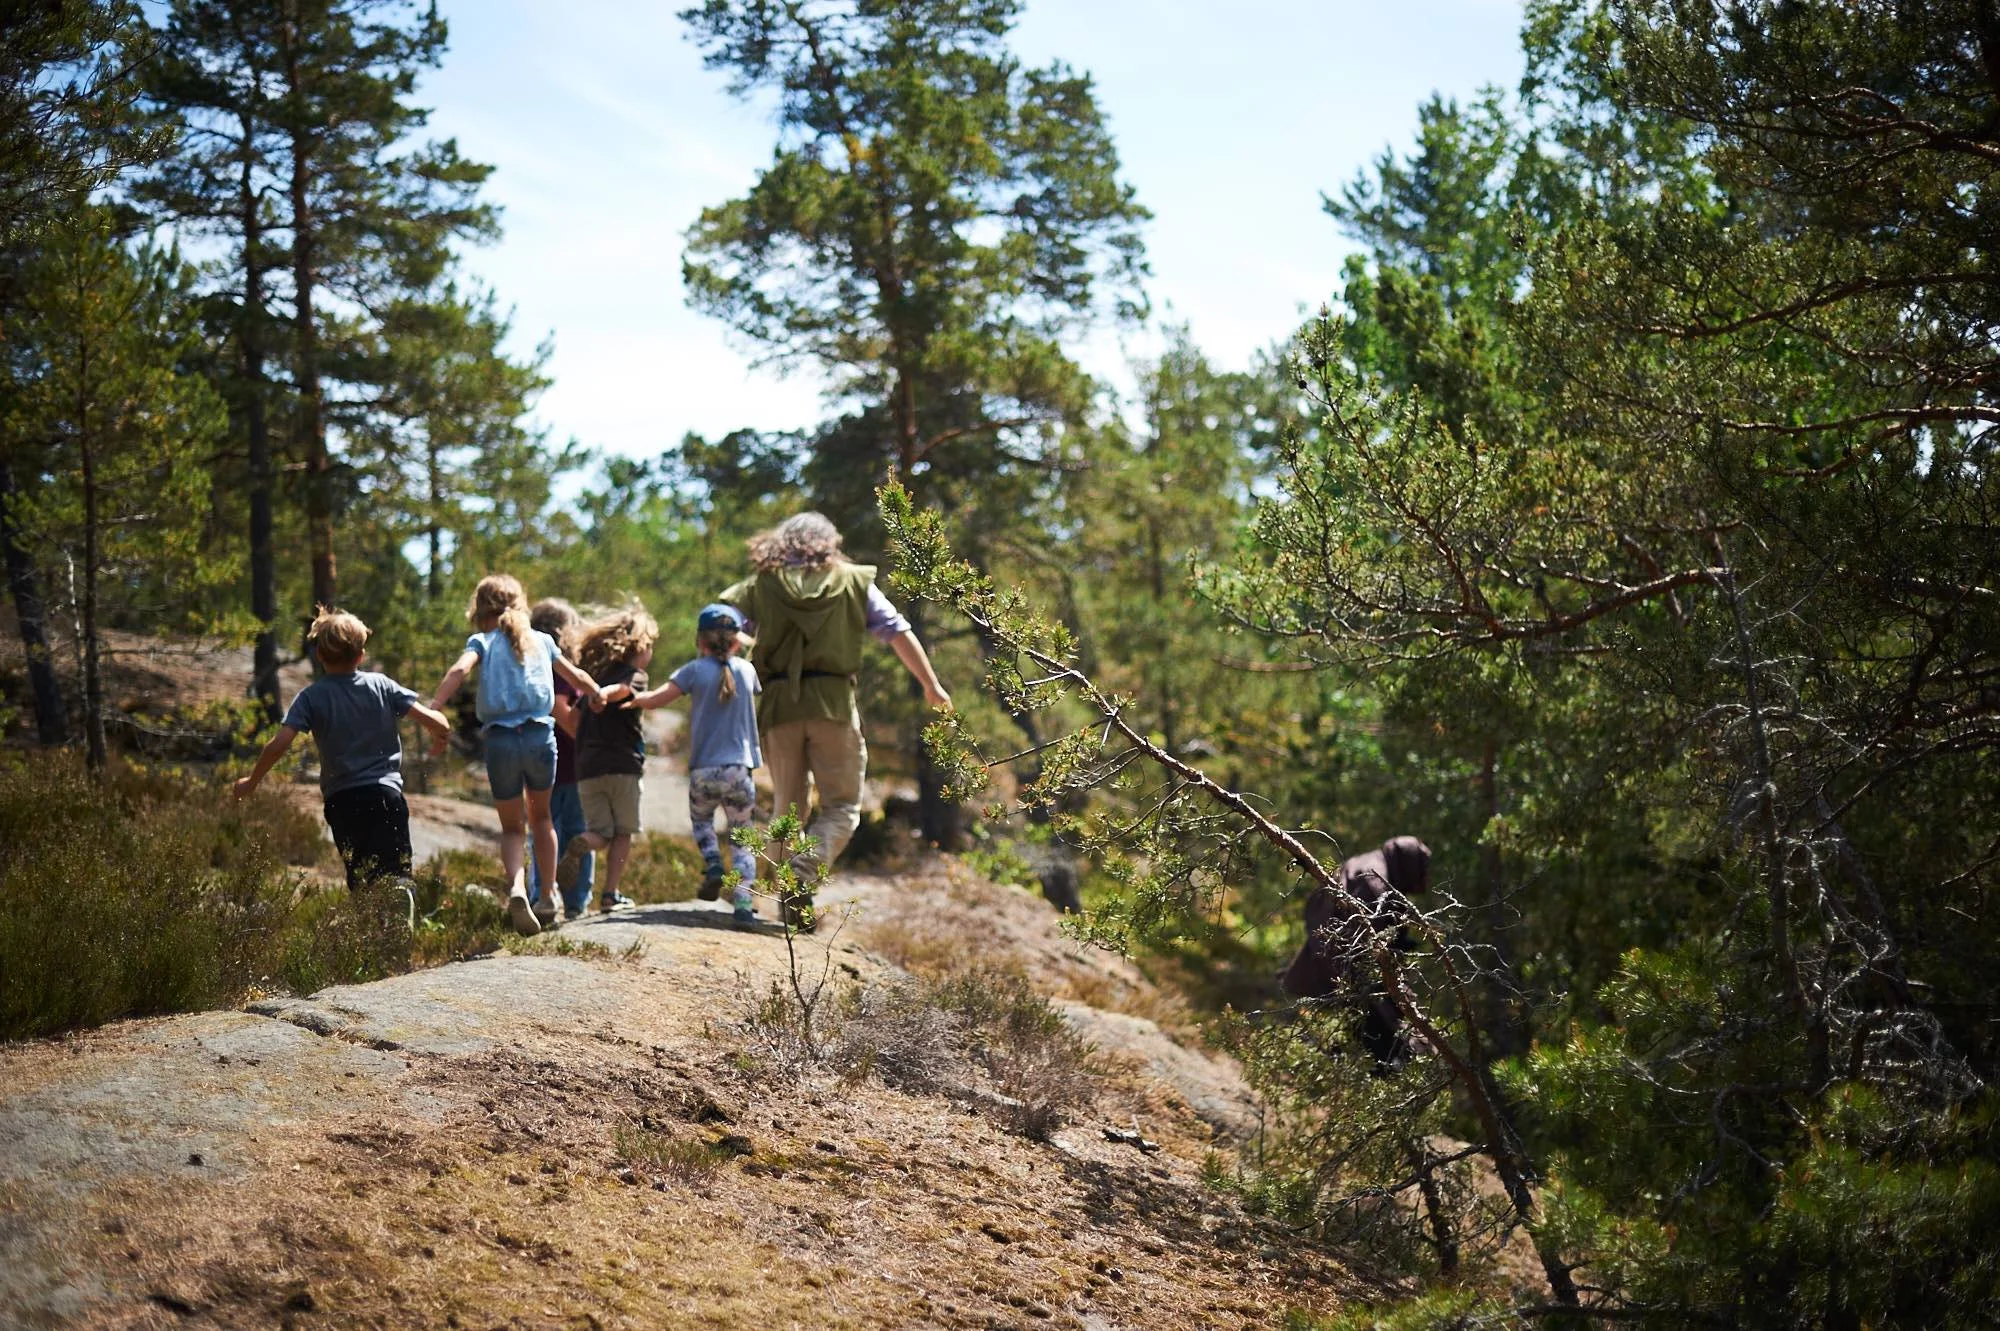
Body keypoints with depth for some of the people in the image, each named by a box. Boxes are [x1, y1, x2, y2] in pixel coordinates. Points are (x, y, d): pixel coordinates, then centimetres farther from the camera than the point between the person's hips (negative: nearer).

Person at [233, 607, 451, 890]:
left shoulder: (311, 696, 0)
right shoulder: (381, 685, 3)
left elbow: (279, 744, -9)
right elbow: (432, 721, -1)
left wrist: (251, 782, 5)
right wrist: (439, 725, 24)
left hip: (341, 800, 0)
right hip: (386, 792, 0)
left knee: (360, 881, 12)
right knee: (396, 875, -6)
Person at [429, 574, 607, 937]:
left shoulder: (482, 642, 5)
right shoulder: (541, 641, 13)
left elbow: (459, 670, -15)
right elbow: (575, 675, 25)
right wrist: (596, 693, 46)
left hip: (500, 740, -1)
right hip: (540, 734, 1)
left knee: (512, 828, 11)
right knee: (540, 816, 24)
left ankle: (516, 889, -17)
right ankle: (547, 897, 25)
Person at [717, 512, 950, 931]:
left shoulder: (763, 584, 11)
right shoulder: (854, 582, 10)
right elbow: (899, 634, 10)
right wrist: (931, 686, 16)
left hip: (779, 706, 2)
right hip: (834, 703, -2)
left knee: (788, 807, 13)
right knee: (842, 807, 4)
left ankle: (790, 901, 9)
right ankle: (804, 873, -21)